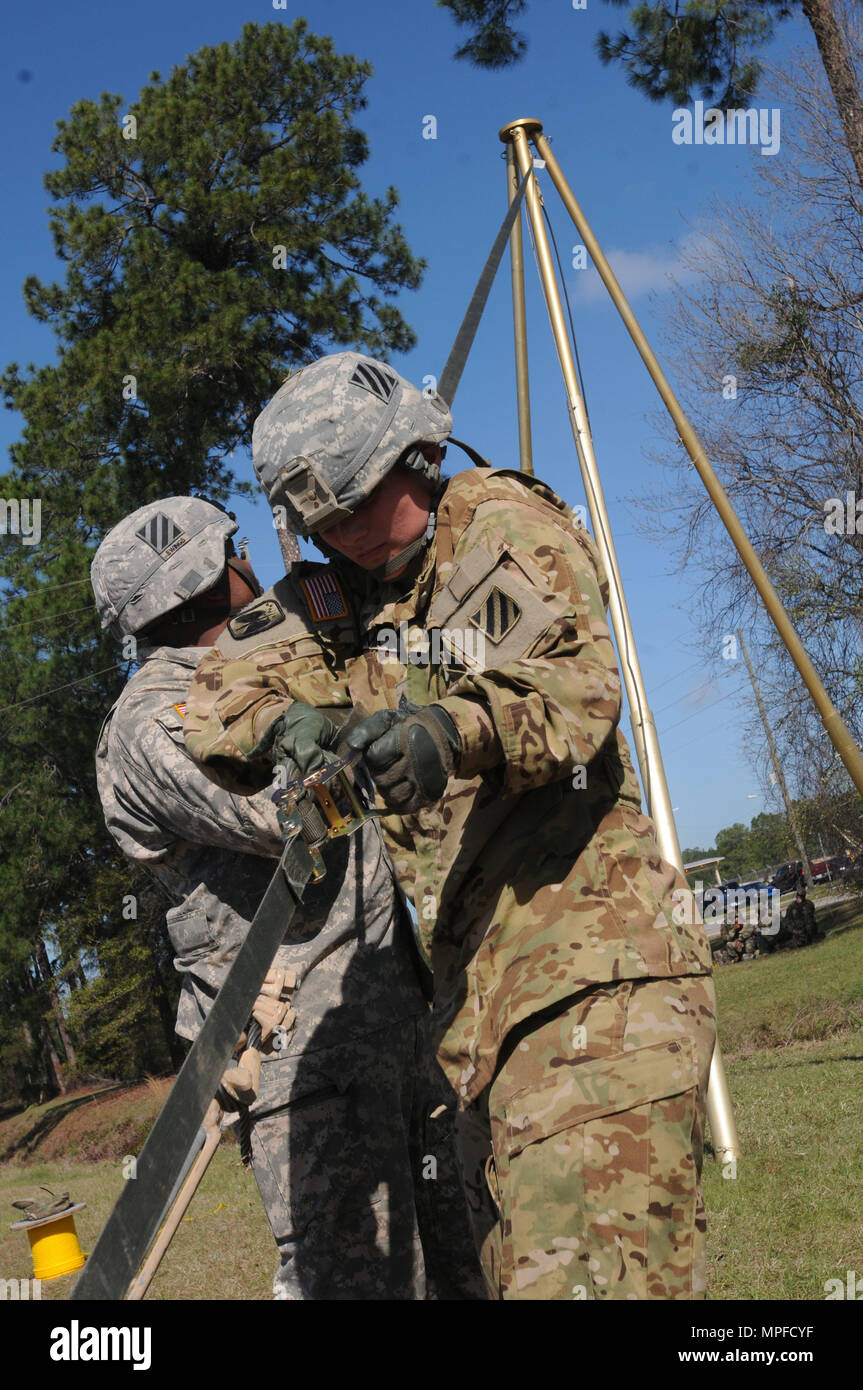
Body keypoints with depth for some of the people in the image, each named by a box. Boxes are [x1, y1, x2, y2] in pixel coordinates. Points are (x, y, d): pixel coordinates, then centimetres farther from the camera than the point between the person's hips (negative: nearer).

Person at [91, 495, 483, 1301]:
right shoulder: (152, 722, -9)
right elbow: (280, 811, -24)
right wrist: (305, 629, -11)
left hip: (396, 1006, 9)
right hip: (304, 1029, -9)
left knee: (464, 1254, 10)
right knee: (351, 1274, -11)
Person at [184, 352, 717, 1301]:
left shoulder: (503, 523, 0)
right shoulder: (347, 597, 18)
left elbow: (575, 683, -16)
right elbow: (218, 693, 12)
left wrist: (455, 730, -36)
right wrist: (281, 722, -12)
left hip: (588, 954, -7)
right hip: (471, 975, 8)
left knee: (590, 1265, -19)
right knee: (513, 1262, 8)